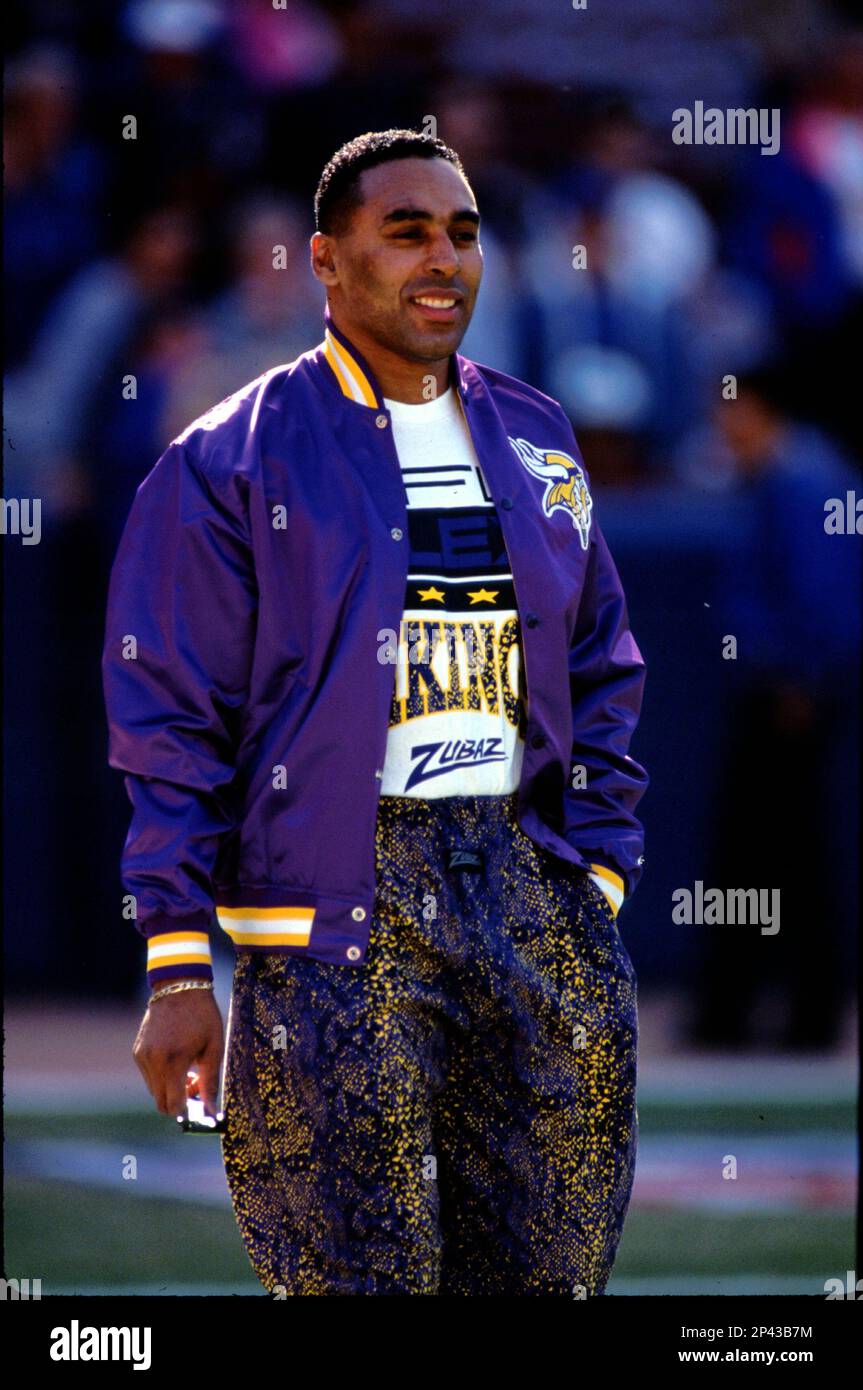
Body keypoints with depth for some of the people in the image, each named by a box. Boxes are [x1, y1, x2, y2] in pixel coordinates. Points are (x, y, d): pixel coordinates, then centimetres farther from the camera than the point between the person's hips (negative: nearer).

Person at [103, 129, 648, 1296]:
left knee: (554, 1264, 5)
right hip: (337, 908, -4)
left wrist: (600, 881, 8)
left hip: (528, 885, 5)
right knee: (360, 1273, -5)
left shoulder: (533, 443, 14)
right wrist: (178, 969, -7)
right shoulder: (233, 463, -1)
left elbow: (600, 674, 19)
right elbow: (173, 726, -2)